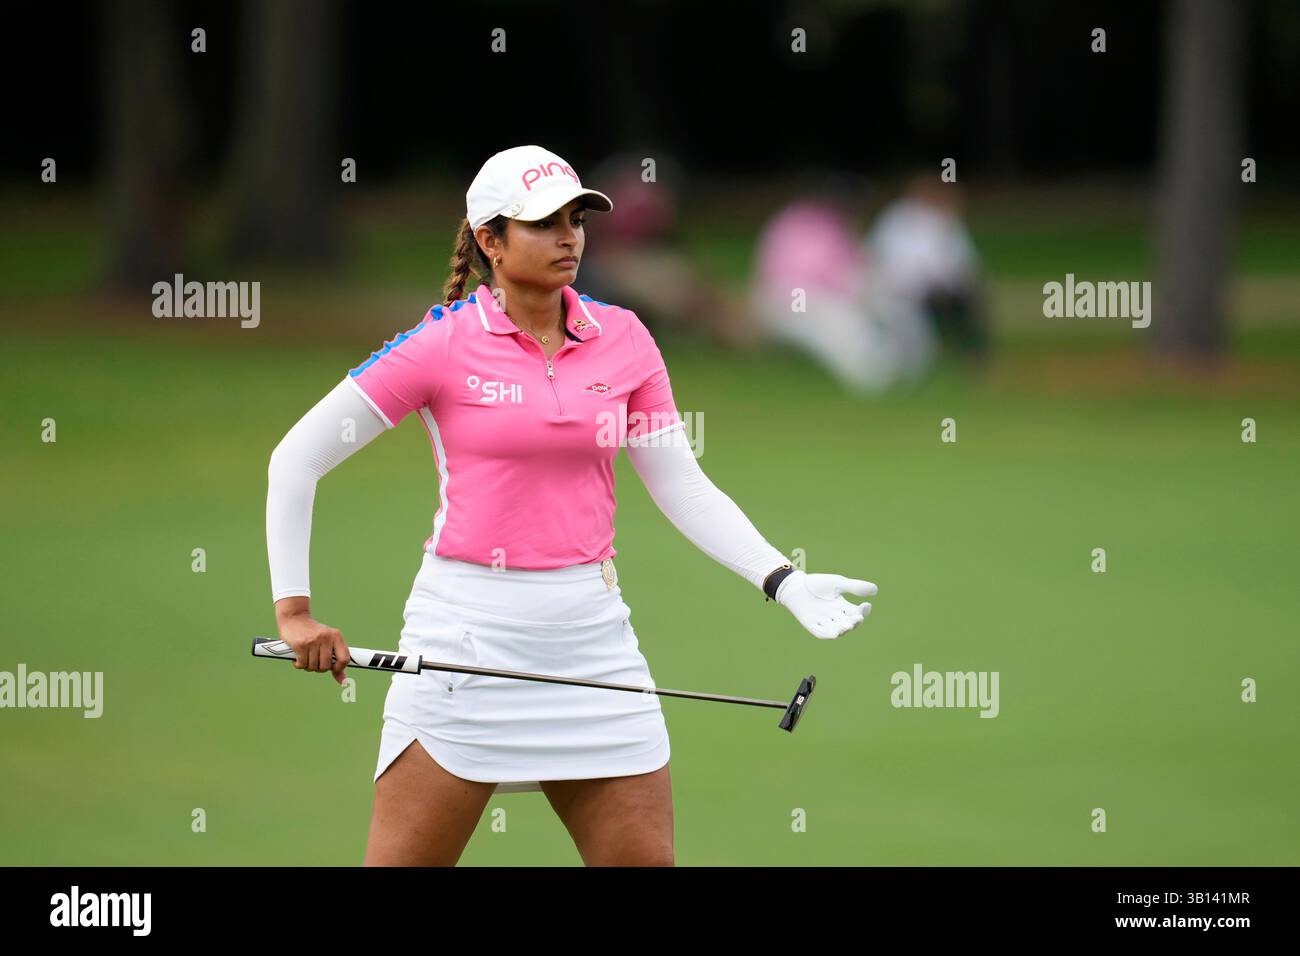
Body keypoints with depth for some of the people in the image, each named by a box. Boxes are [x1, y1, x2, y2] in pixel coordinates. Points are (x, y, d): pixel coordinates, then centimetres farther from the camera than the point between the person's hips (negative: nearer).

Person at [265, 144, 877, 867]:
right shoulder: (445, 342, -6)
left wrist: (784, 581, -6)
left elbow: (684, 488, 8)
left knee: (647, 860, 2)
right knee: (403, 862, -4)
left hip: (592, 638, 4)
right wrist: (295, 611, -9)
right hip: (466, 634, -4)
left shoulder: (623, 339, 6)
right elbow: (296, 460, -4)